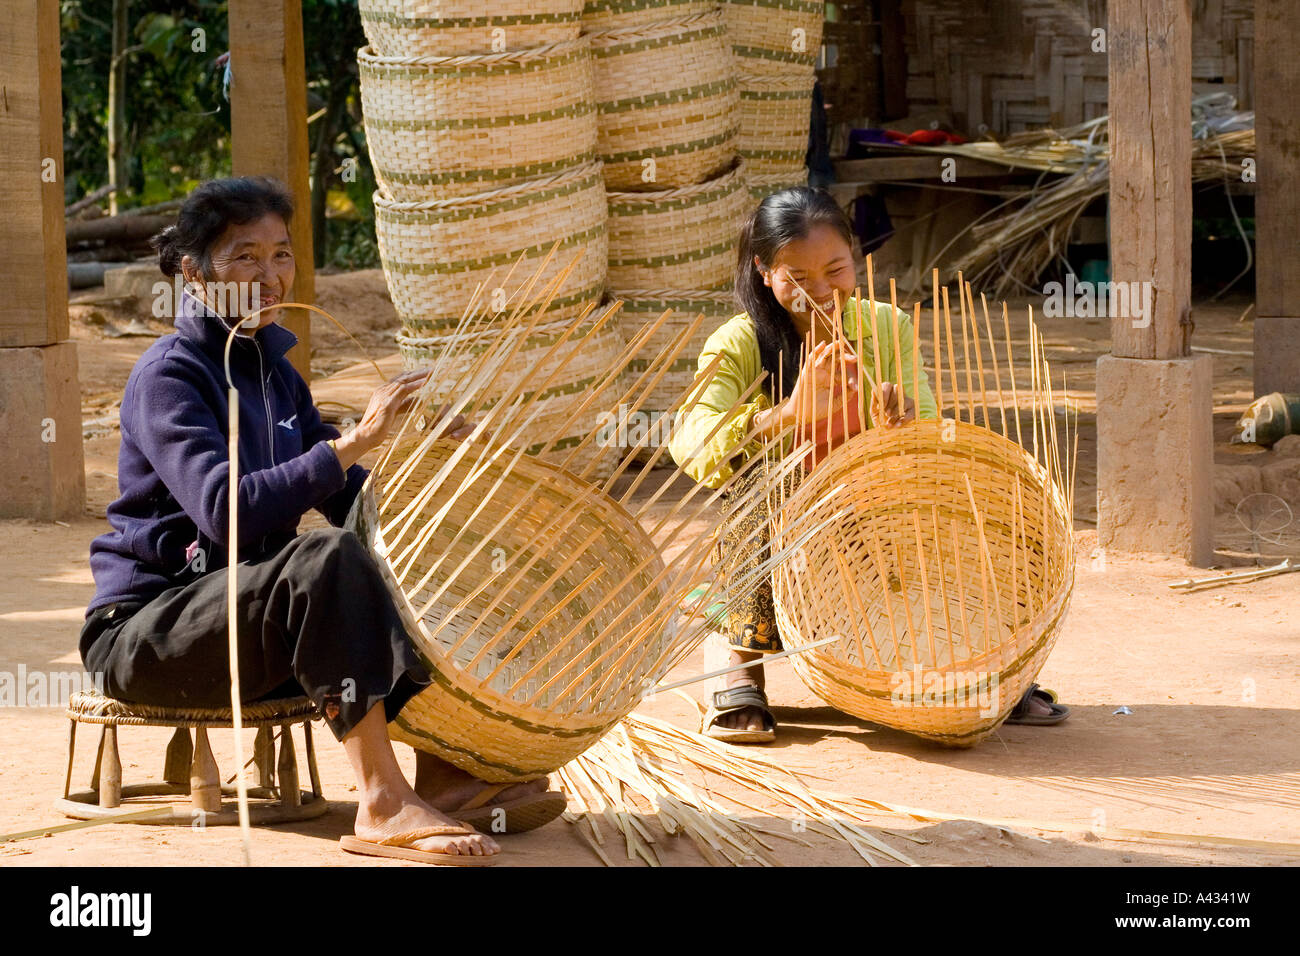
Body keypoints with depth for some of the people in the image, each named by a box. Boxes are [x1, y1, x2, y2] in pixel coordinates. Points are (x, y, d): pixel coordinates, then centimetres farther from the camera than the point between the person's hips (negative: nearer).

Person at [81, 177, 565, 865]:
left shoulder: (273, 373, 13)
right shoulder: (168, 375, -13)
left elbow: (353, 500, 12)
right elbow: (225, 509, -29)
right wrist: (354, 441, -31)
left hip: (249, 615, 9)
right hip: (143, 630, -9)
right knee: (328, 558, -32)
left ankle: (445, 772, -10)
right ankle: (382, 807, -36)